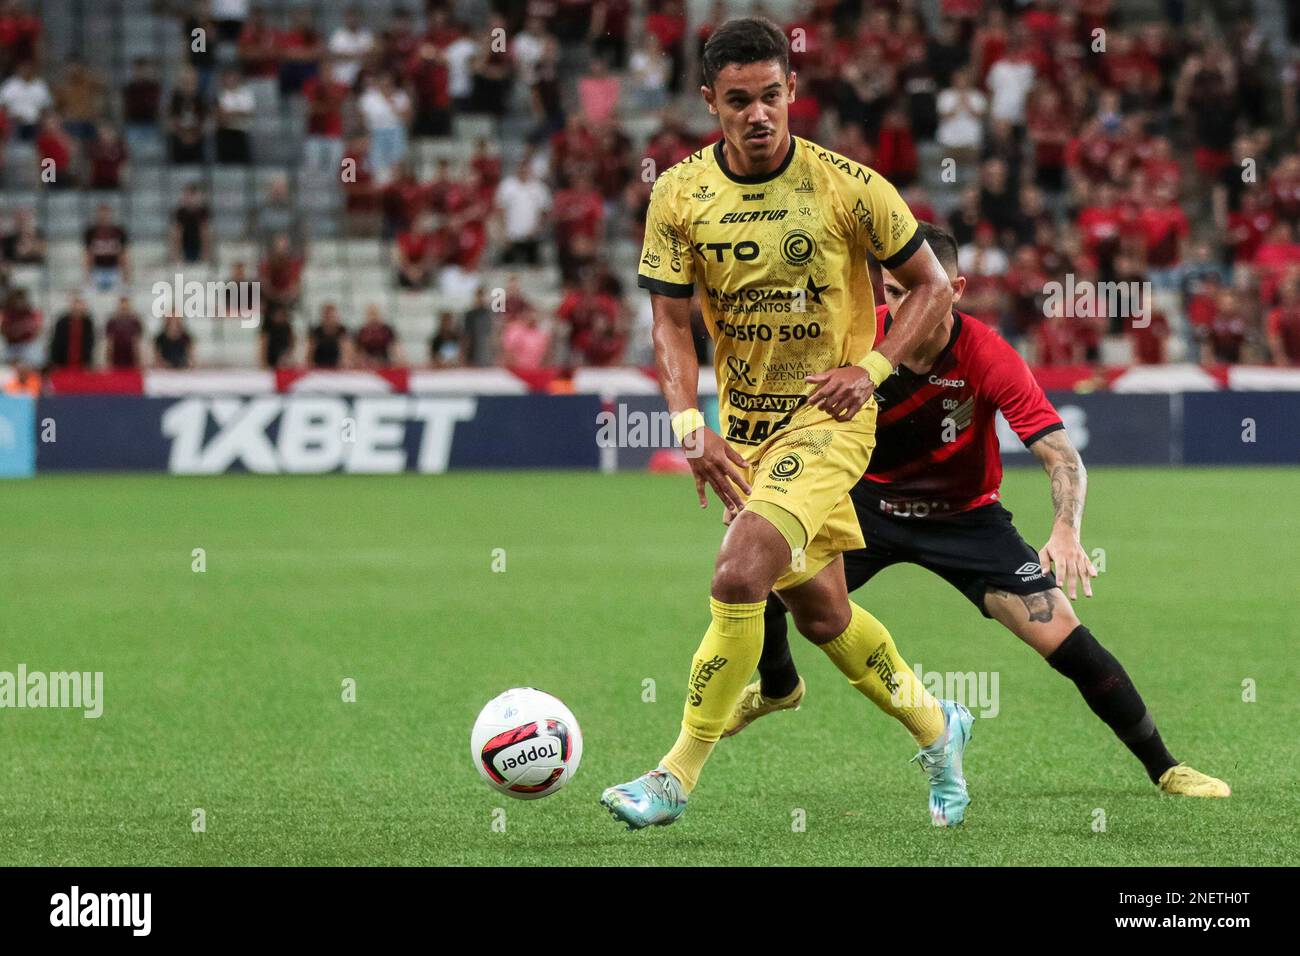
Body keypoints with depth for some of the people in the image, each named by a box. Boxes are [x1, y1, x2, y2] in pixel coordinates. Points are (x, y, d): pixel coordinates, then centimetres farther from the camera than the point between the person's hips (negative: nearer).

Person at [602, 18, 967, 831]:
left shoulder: (847, 187, -13)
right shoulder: (680, 194, -4)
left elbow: (934, 288, -2)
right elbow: (672, 321, 1)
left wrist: (872, 368, -16)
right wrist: (691, 427, -14)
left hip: (827, 418, -5)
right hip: (742, 423, 5)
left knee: (739, 577, -22)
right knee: (819, 610, 13)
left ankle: (678, 776, -13)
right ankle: (935, 726, 37)